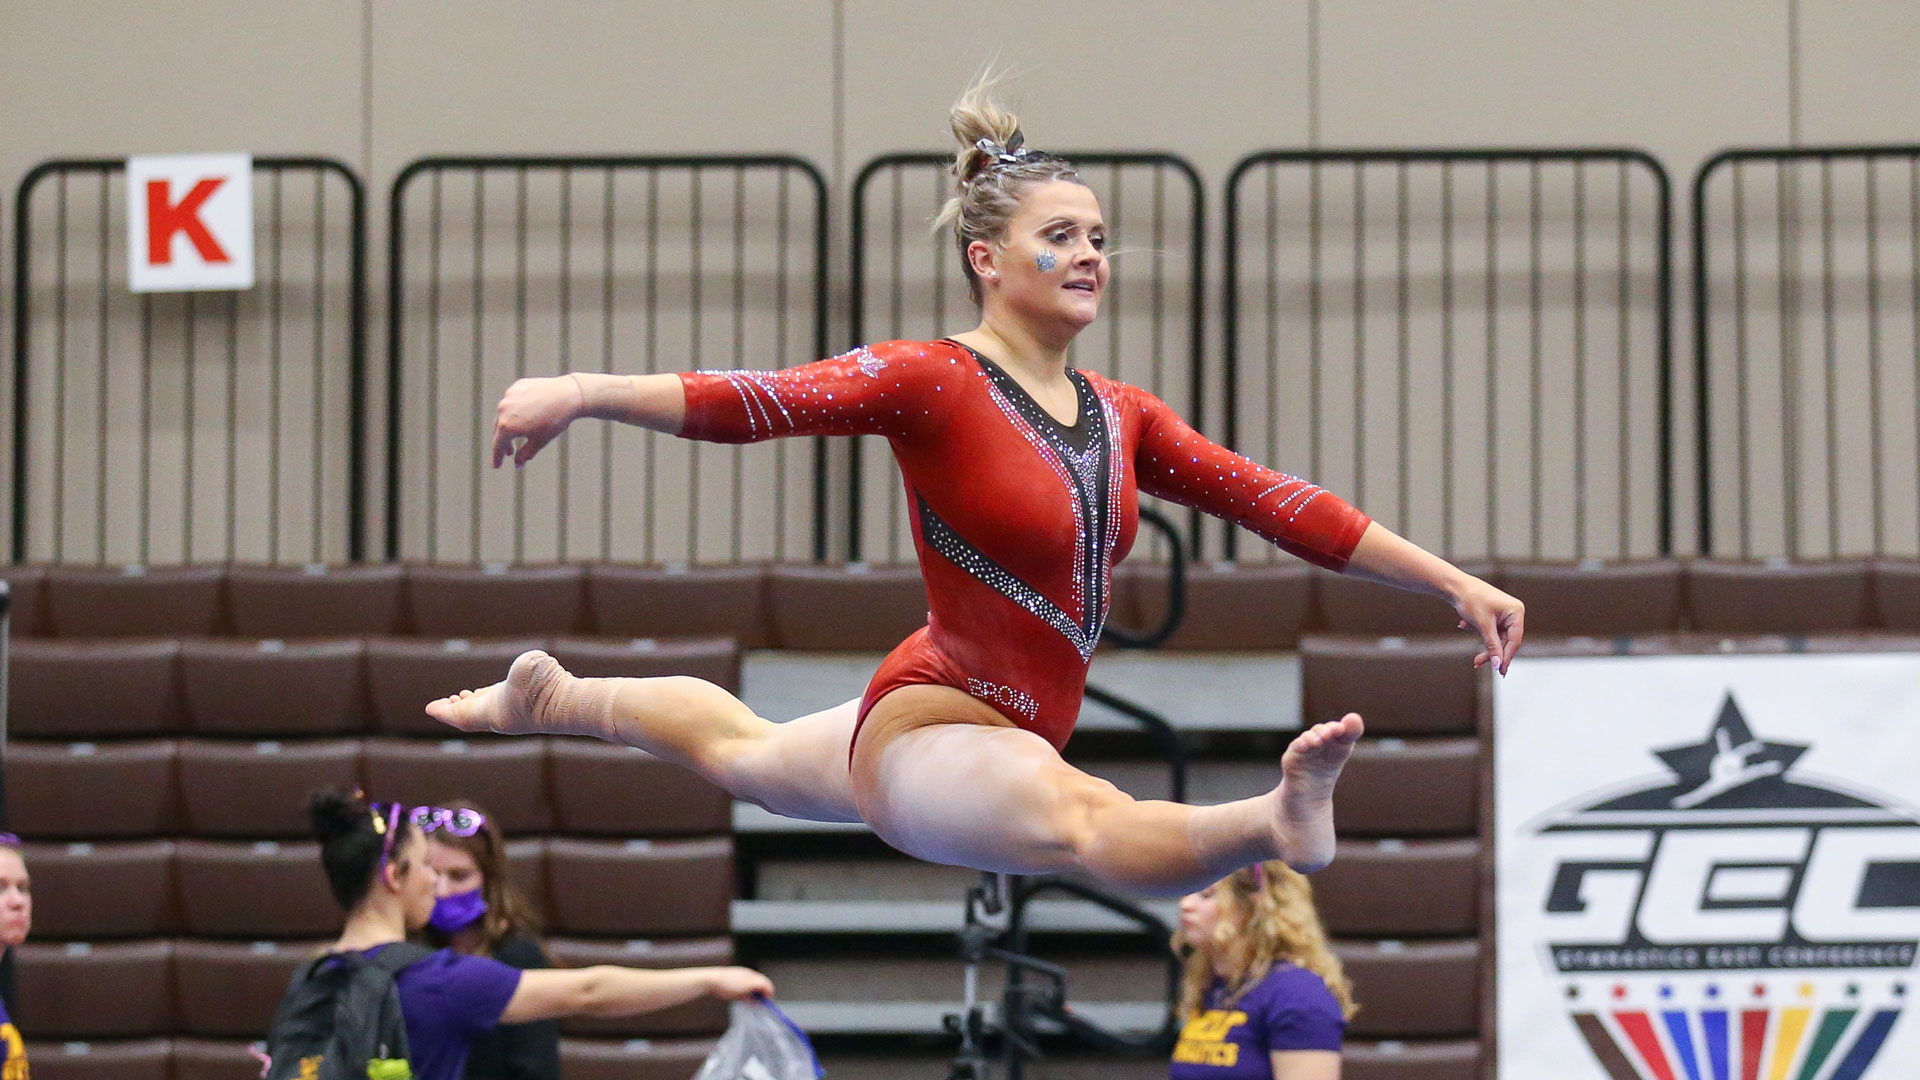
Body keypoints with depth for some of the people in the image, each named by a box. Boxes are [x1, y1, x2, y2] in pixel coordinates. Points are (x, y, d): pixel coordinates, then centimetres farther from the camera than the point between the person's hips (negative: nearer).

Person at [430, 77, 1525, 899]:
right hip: (935, 729, -9)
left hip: (1013, 735, 9)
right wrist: (582, 392, -37)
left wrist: (1454, 581, -1)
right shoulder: (936, 383, -14)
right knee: (1083, 819, -41)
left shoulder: (1123, 417, 6)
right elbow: (761, 401, -25)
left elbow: (1280, 503, 3)